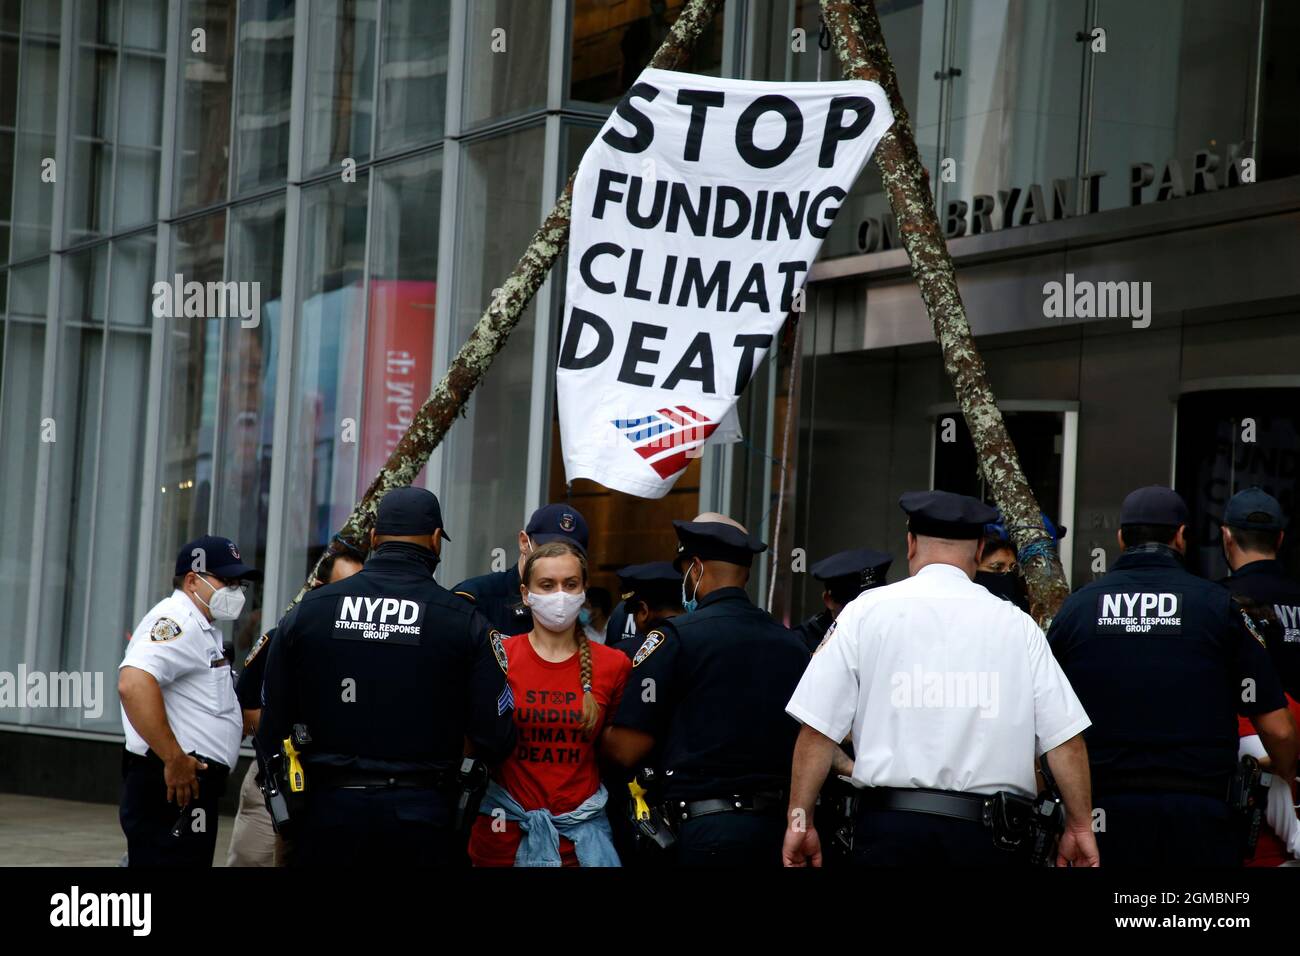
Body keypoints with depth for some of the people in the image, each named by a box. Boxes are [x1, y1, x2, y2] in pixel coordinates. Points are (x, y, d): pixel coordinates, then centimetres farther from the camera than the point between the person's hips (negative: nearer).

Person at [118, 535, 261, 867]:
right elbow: (133, 684, -28)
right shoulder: (177, 619, -12)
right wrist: (174, 760, -26)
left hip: (189, 780, 11)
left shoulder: (202, 628, 23)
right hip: (172, 787, -11)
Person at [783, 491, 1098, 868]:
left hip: (891, 825, -1)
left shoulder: (866, 612, 5)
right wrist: (1080, 826, 11)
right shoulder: (1017, 624, 7)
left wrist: (800, 820, 8)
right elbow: (1065, 738, 3)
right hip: (991, 836, 1)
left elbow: (817, 728, 2)